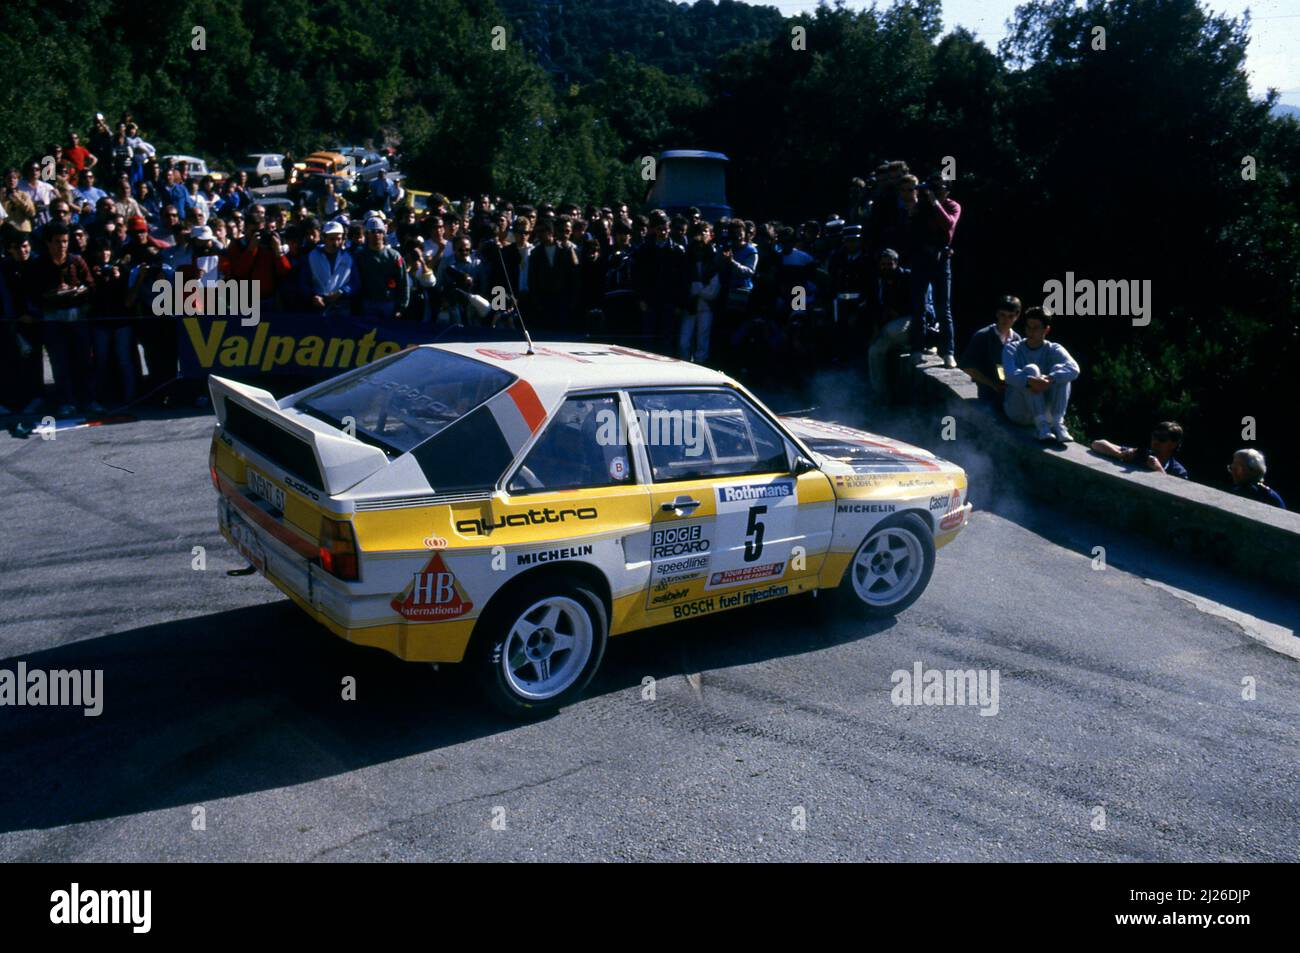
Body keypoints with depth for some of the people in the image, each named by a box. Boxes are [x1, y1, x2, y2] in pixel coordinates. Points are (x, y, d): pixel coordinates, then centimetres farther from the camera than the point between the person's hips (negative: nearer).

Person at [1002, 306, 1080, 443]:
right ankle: (1041, 425, -39)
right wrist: (1030, 381, -42)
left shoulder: (1054, 350, 3)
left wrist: (1050, 379, -38)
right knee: (1031, 369, -25)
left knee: (1059, 369, -20)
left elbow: (1073, 369, -19)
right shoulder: (1011, 349, 1)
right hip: (1017, 410, -1)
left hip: (1045, 411, 1)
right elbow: (1011, 374, -20)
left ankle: (1057, 423, -32)